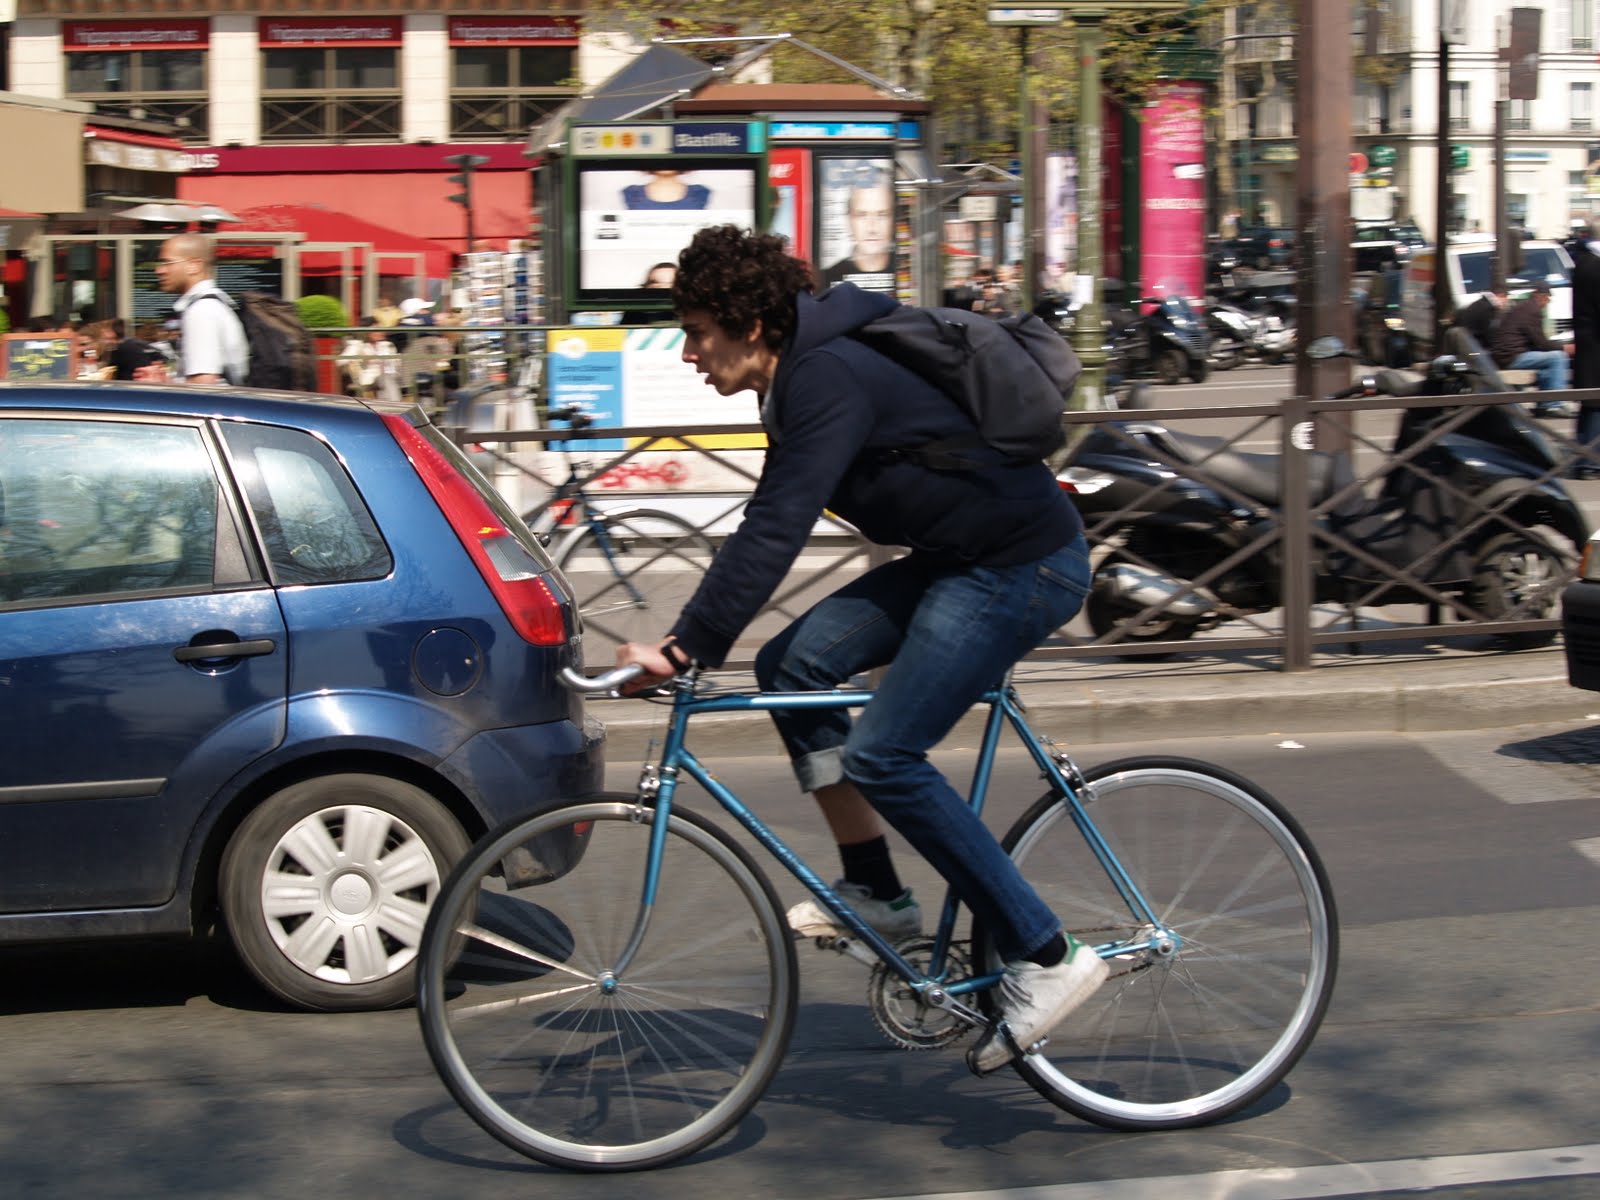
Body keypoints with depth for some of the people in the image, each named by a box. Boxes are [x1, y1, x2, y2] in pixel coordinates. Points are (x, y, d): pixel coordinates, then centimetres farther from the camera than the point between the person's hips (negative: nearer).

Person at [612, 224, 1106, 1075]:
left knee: (883, 757, -14)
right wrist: (687, 638, 15)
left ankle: (1045, 957, -7)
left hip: (1023, 567, -10)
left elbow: (773, 534, -29)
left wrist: (686, 649, -29)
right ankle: (876, 894, 9)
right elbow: (767, 527, 19)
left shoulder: (831, 380, -22)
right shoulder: (799, 380, 10)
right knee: (792, 665, 2)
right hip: (960, 560, 10)